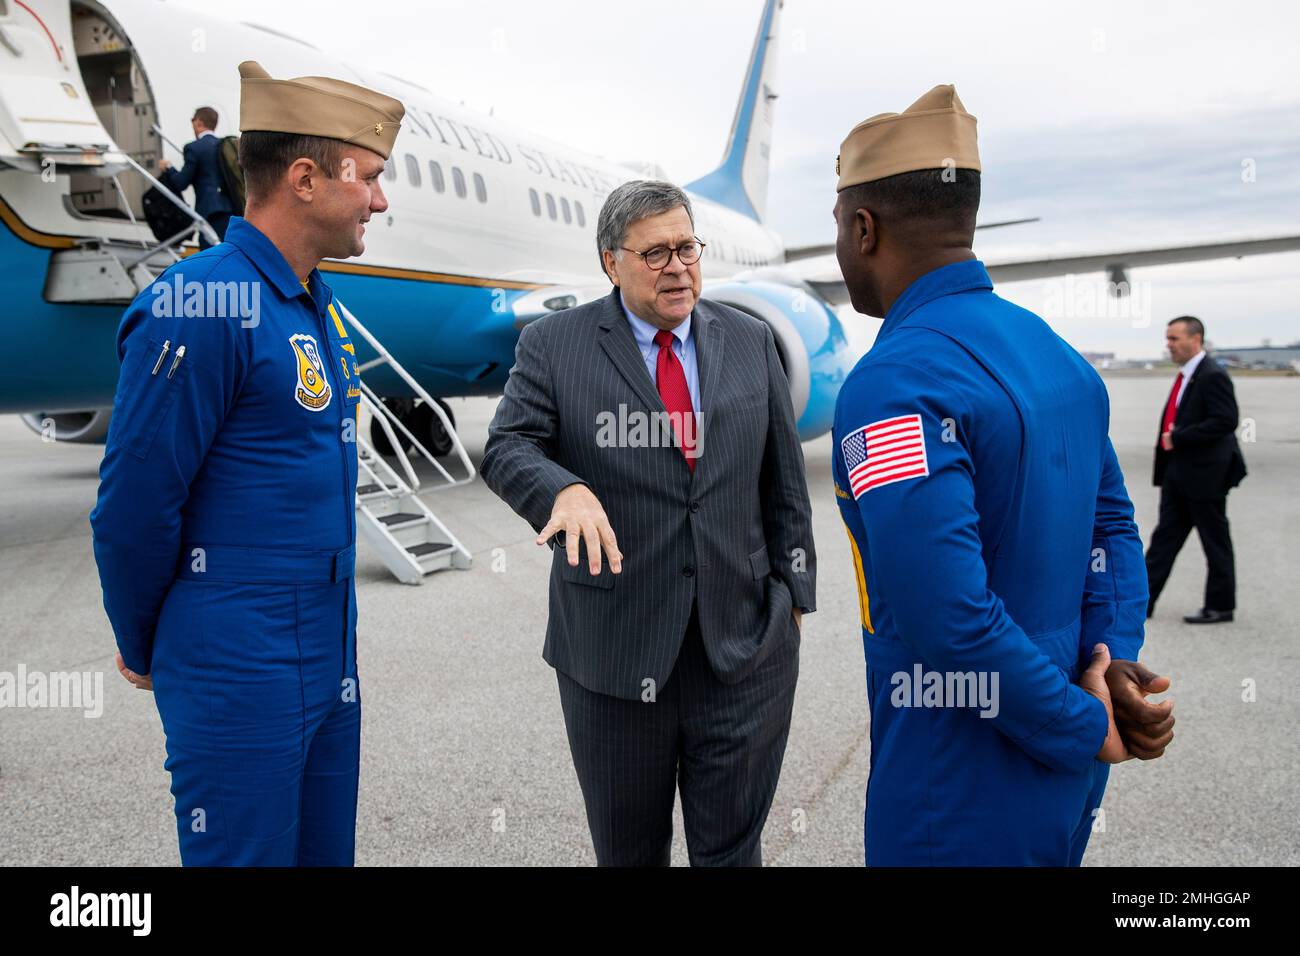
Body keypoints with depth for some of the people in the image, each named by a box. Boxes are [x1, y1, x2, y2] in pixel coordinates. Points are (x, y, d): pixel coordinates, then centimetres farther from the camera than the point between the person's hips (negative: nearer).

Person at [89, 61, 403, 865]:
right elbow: (134, 506, -16)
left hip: (330, 662, 8)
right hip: (243, 678, -8)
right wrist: (144, 651, -1)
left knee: (325, 850, 18)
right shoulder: (203, 308, -18)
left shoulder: (319, 308, 10)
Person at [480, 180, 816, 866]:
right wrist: (564, 489, -32)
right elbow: (507, 448, -11)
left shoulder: (750, 342, 7)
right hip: (613, 648, -1)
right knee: (627, 850, 15)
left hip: (744, 645, 2)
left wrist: (794, 592, 8)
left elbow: (784, 480, 10)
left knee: (731, 847, 11)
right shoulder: (552, 345, 0)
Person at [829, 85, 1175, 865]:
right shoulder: (1058, 356, 5)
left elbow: (948, 615, -28)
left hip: (960, 807, -7)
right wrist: (1114, 663, -6)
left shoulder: (894, 383, -23)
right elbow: (1113, 530, 8)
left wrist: (1084, 729, -14)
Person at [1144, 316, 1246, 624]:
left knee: (1215, 542, 4)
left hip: (1204, 474, -9)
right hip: (1178, 472, 9)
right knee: (1165, 535, 9)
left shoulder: (1213, 376, -16)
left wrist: (1177, 438, -22)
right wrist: (1169, 438, 6)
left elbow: (1225, 422, -23)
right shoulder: (1185, 375, 12)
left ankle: (1220, 606, 16)